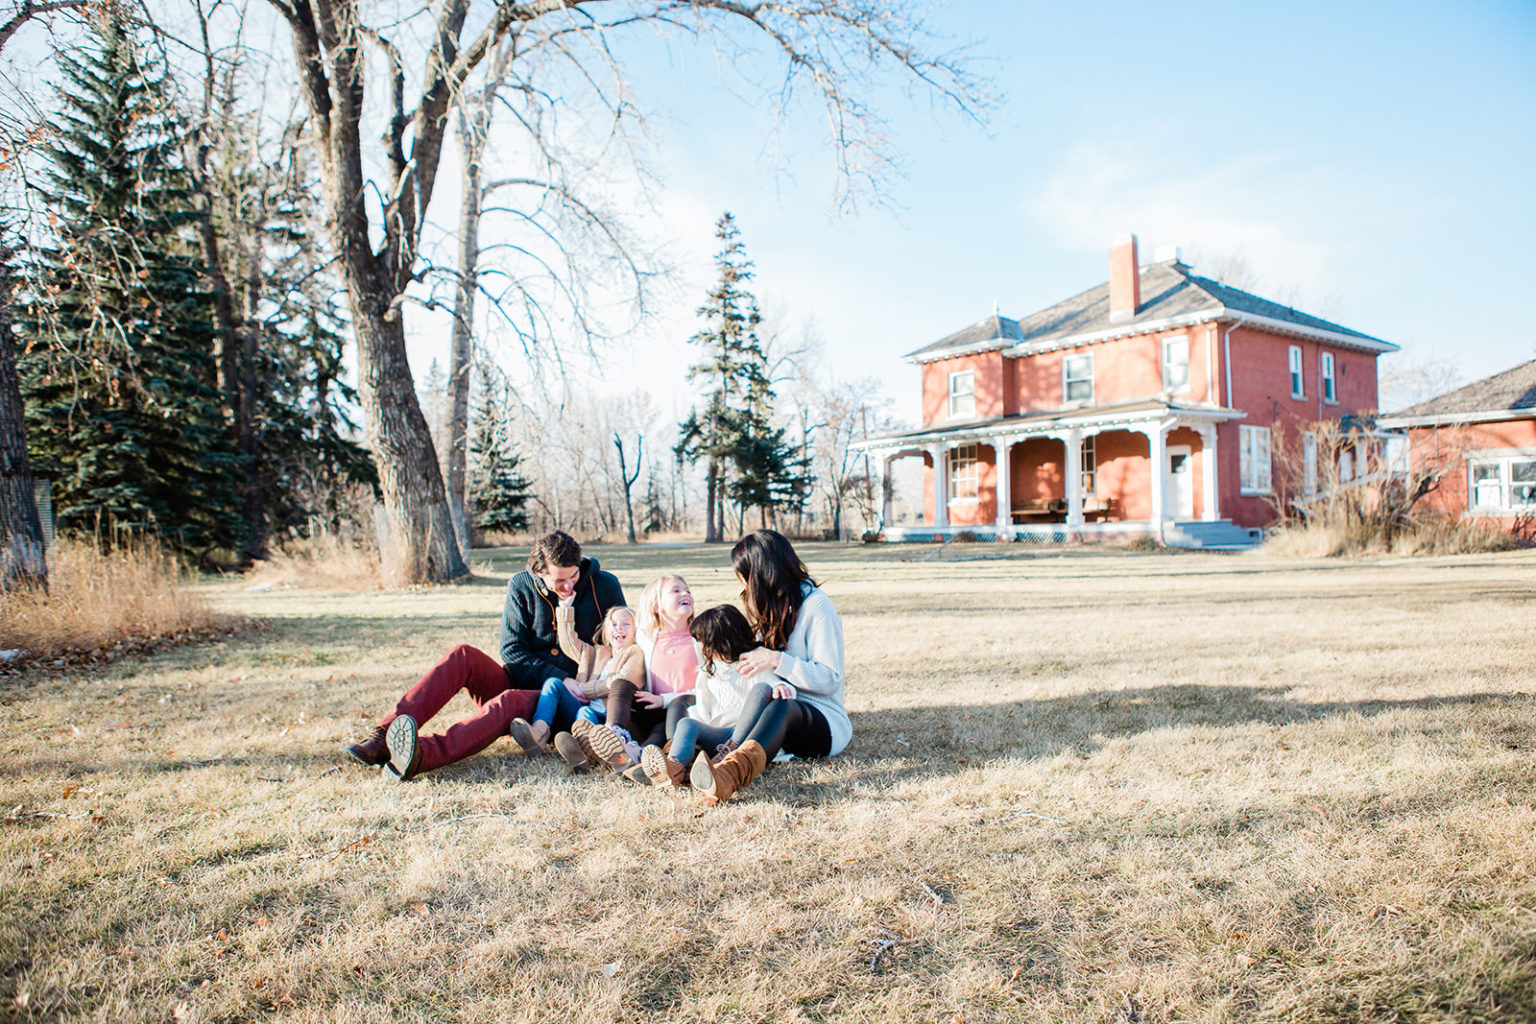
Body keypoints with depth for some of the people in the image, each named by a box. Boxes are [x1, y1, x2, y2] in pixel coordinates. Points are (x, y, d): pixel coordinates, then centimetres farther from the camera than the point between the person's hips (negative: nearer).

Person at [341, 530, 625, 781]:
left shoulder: (605, 587, -3)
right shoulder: (521, 586, 0)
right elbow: (512, 651, -3)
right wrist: (558, 678, -18)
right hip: (519, 682, 3)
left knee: (510, 701, -37)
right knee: (464, 655, -25)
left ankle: (422, 755, -61)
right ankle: (383, 736, -36)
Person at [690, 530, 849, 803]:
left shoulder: (816, 605, -7)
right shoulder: (776, 605, 16)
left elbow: (830, 679, -11)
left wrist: (776, 660, -19)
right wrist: (780, 685, -15)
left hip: (827, 723, -5)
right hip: (784, 719, 5)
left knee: (782, 707, -39)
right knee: (761, 695, -31)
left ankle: (728, 772, -67)